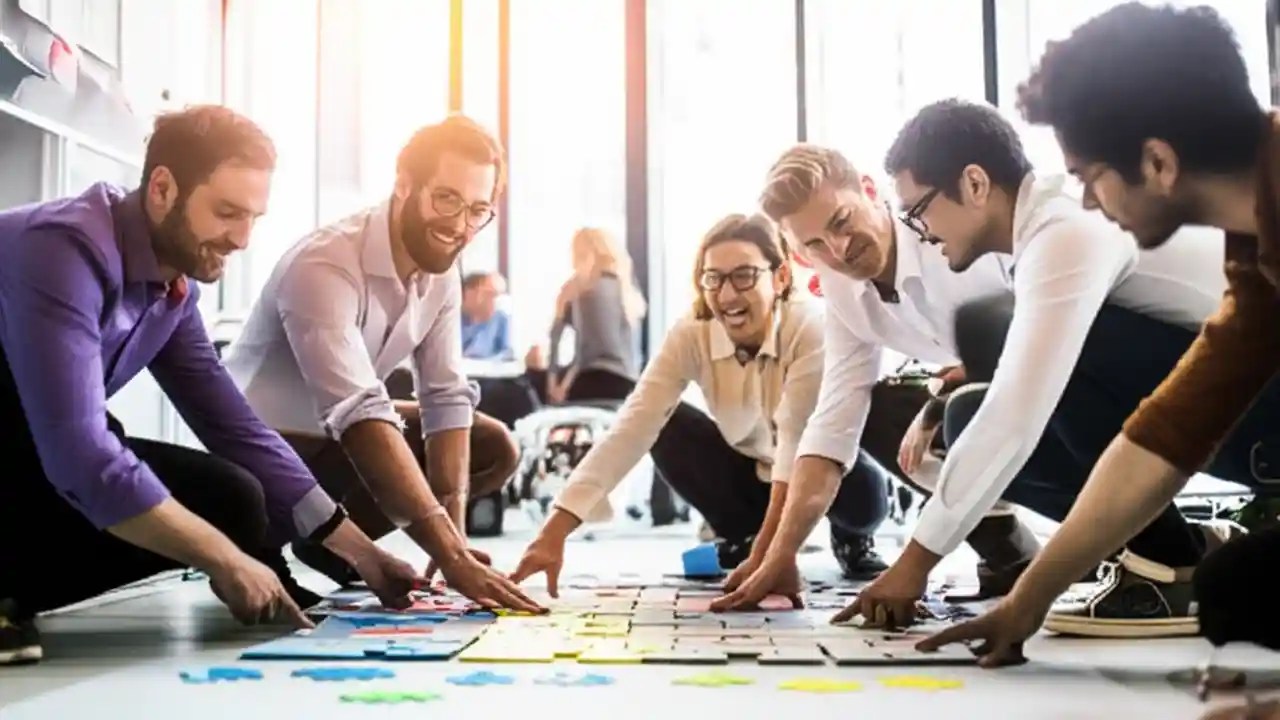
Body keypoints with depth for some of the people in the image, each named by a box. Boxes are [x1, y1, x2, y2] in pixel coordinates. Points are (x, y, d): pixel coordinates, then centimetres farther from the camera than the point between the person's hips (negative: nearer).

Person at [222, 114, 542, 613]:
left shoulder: (442, 270, -7)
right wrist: (452, 557, -46)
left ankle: (328, 544, 4)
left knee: (494, 449, -1)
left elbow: (448, 399, -10)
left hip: (339, 437, 8)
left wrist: (455, 538, -22)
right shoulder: (324, 267, -33)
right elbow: (361, 419, -42)